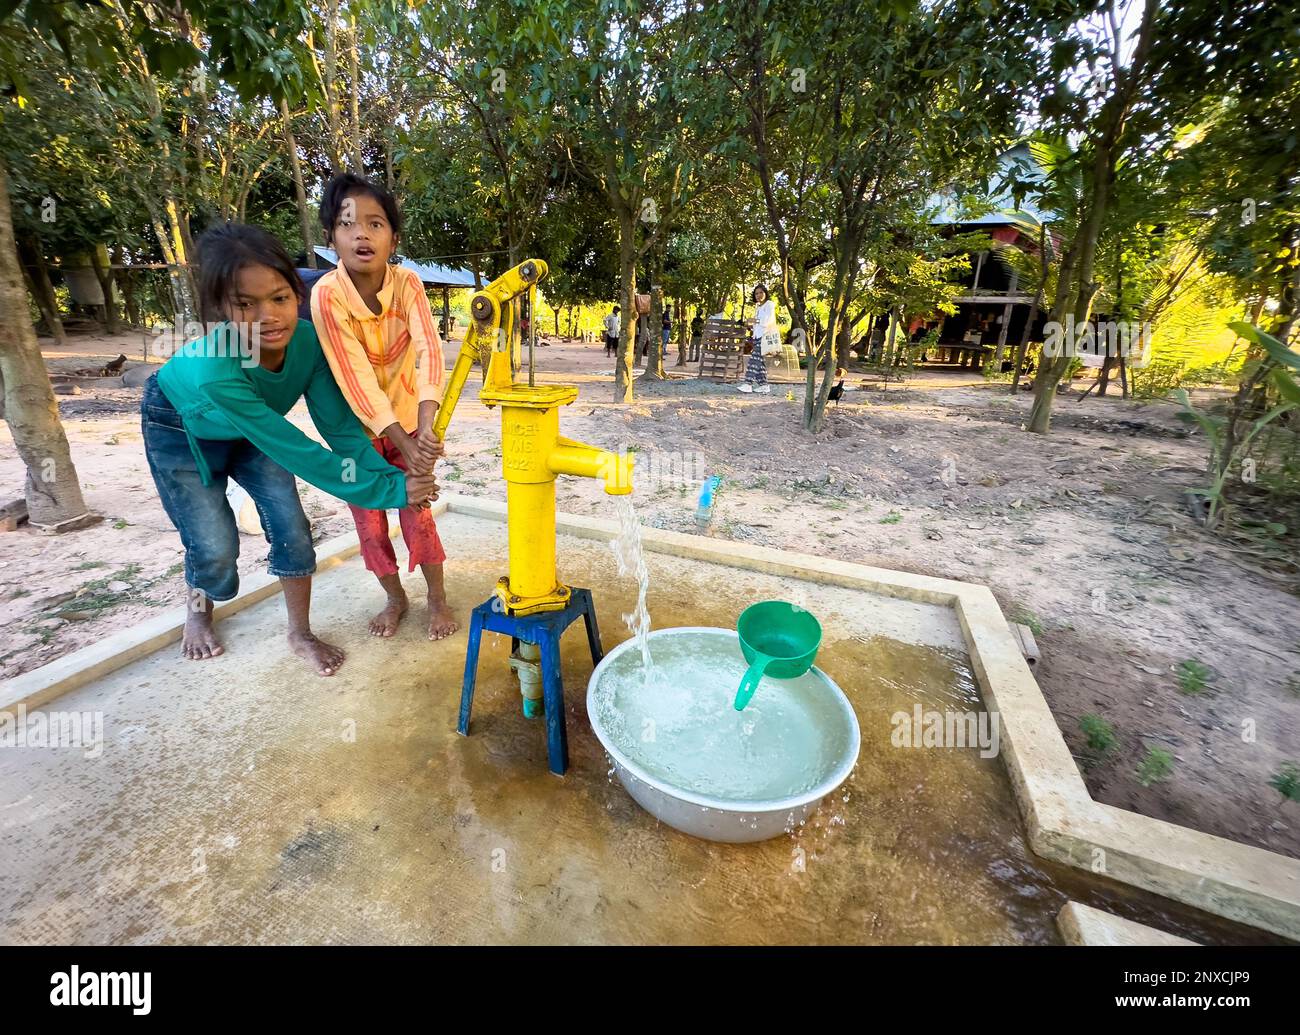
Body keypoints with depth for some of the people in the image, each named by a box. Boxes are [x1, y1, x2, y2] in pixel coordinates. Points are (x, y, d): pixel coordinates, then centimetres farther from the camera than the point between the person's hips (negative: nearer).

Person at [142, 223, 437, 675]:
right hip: (181, 428, -3)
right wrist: (387, 492, -41)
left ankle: (300, 634, 12)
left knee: (291, 526, -6)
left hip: (253, 427, 4)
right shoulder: (215, 368, -43)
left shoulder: (309, 341, -30)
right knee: (215, 547, -3)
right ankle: (198, 609, 34)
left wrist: (393, 478, -39)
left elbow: (340, 427, -25)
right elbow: (298, 452, -41)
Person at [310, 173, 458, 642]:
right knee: (369, 524, 6)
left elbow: (429, 350, -31)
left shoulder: (407, 283, -17)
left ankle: (437, 598, 20)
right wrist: (403, 444, -32)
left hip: (407, 417, 0)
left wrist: (425, 427, -45)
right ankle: (395, 597, 29)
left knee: (417, 514, 0)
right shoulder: (327, 293, -22)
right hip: (356, 426, 0)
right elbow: (355, 377, -26)